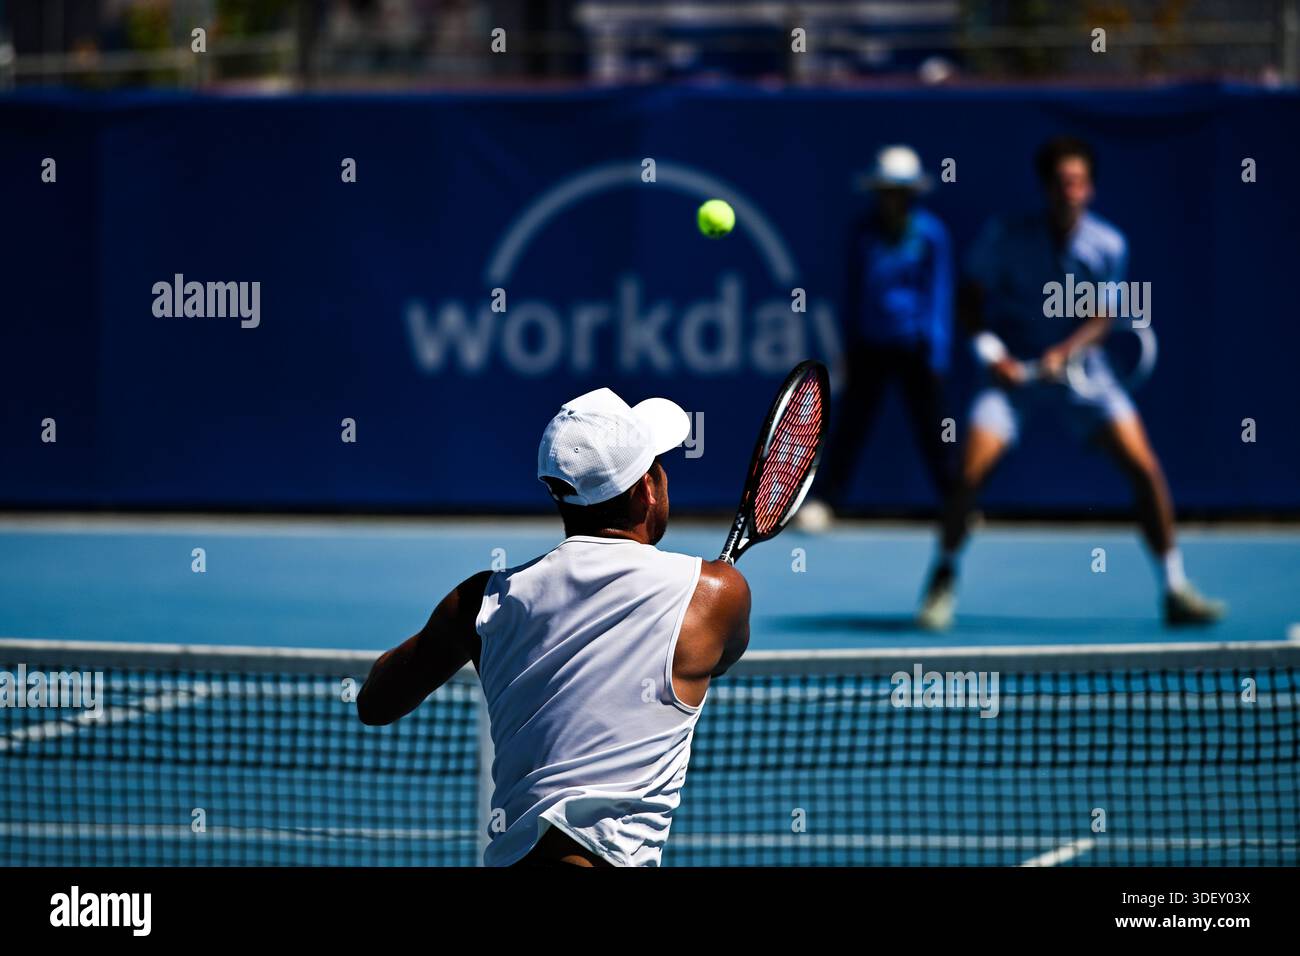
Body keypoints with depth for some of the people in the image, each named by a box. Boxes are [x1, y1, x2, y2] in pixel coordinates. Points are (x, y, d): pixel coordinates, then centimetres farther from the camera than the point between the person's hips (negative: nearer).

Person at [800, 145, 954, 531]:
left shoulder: (931, 234, -7)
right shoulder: (864, 233, -1)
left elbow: (939, 296, -6)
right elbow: (853, 292, 7)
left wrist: (937, 354, -11)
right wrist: (848, 348, 6)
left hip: (915, 349, -2)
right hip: (870, 346, 2)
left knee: (930, 427, 1)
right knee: (850, 423, -1)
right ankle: (824, 502, 5)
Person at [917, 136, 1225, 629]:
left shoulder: (1108, 246, -9)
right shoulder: (1006, 237, -13)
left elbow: (1102, 316, -4)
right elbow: (971, 296, -3)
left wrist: (1063, 353, -22)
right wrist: (989, 349, -19)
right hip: (1014, 367, -2)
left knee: (1145, 467, -10)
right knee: (971, 469, -18)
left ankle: (1175, 591, 2)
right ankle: (943, 580, 6)